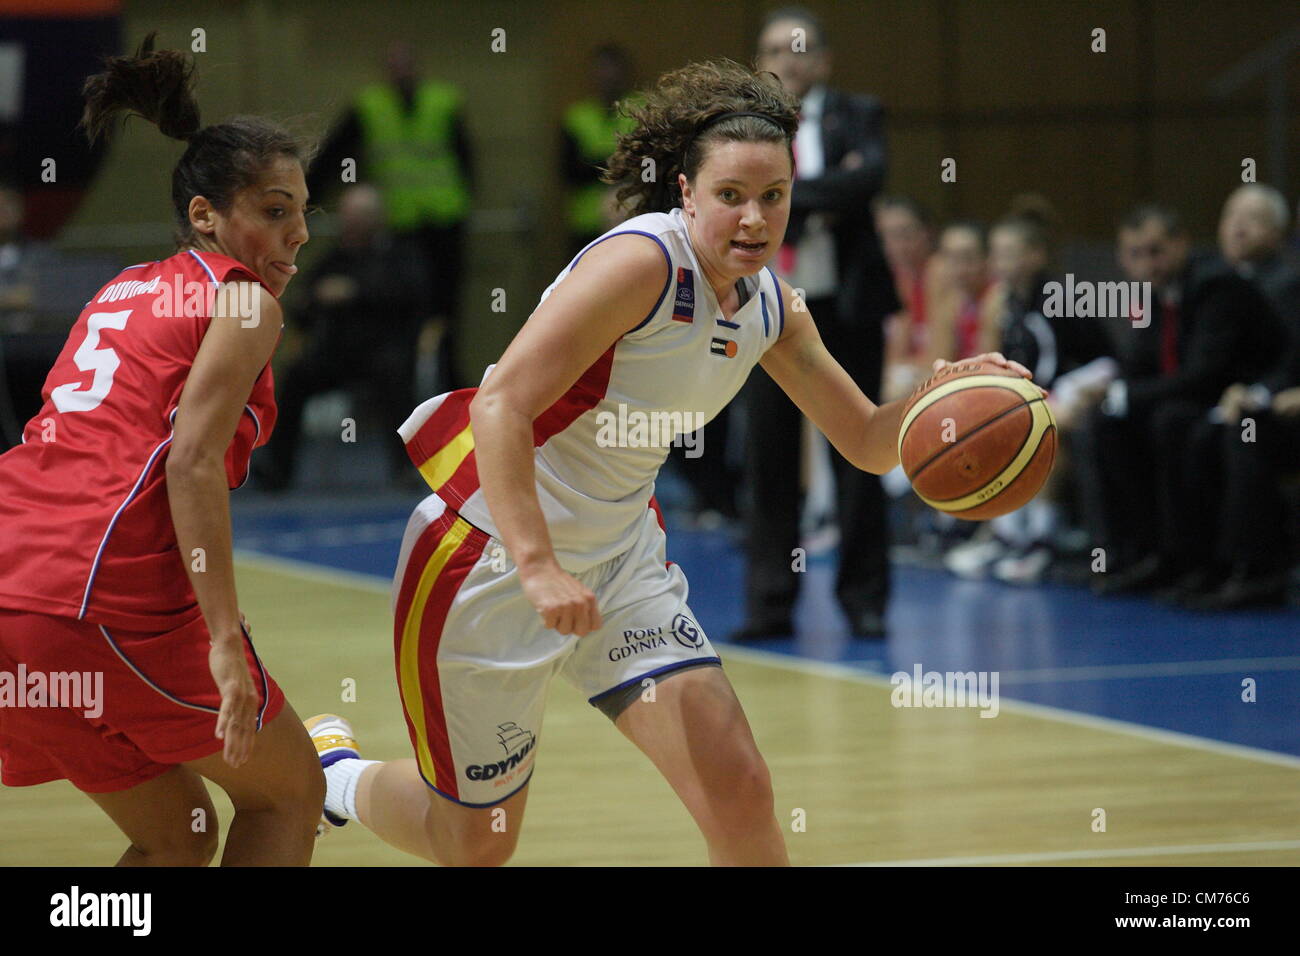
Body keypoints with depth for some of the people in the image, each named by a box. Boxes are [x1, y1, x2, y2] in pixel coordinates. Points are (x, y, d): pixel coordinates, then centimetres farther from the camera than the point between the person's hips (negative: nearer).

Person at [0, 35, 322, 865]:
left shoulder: (123, 293, 25)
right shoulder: (243, 301, 0)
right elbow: (191, 464, -13)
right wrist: (225, 638, -19)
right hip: (110, 600, -8)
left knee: (178, 837, 21)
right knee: (290, 793, 14)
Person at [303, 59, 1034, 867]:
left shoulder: (769, 306, 1)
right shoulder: (642, 261, -23)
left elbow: (868, 442, 11)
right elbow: (501, 405, -30)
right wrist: (537, 567, -39)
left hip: (619, 556, 7)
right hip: (494, 550, -6)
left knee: (739, 791, -9)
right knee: (477, 842, 9)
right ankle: (337, 769, 41)